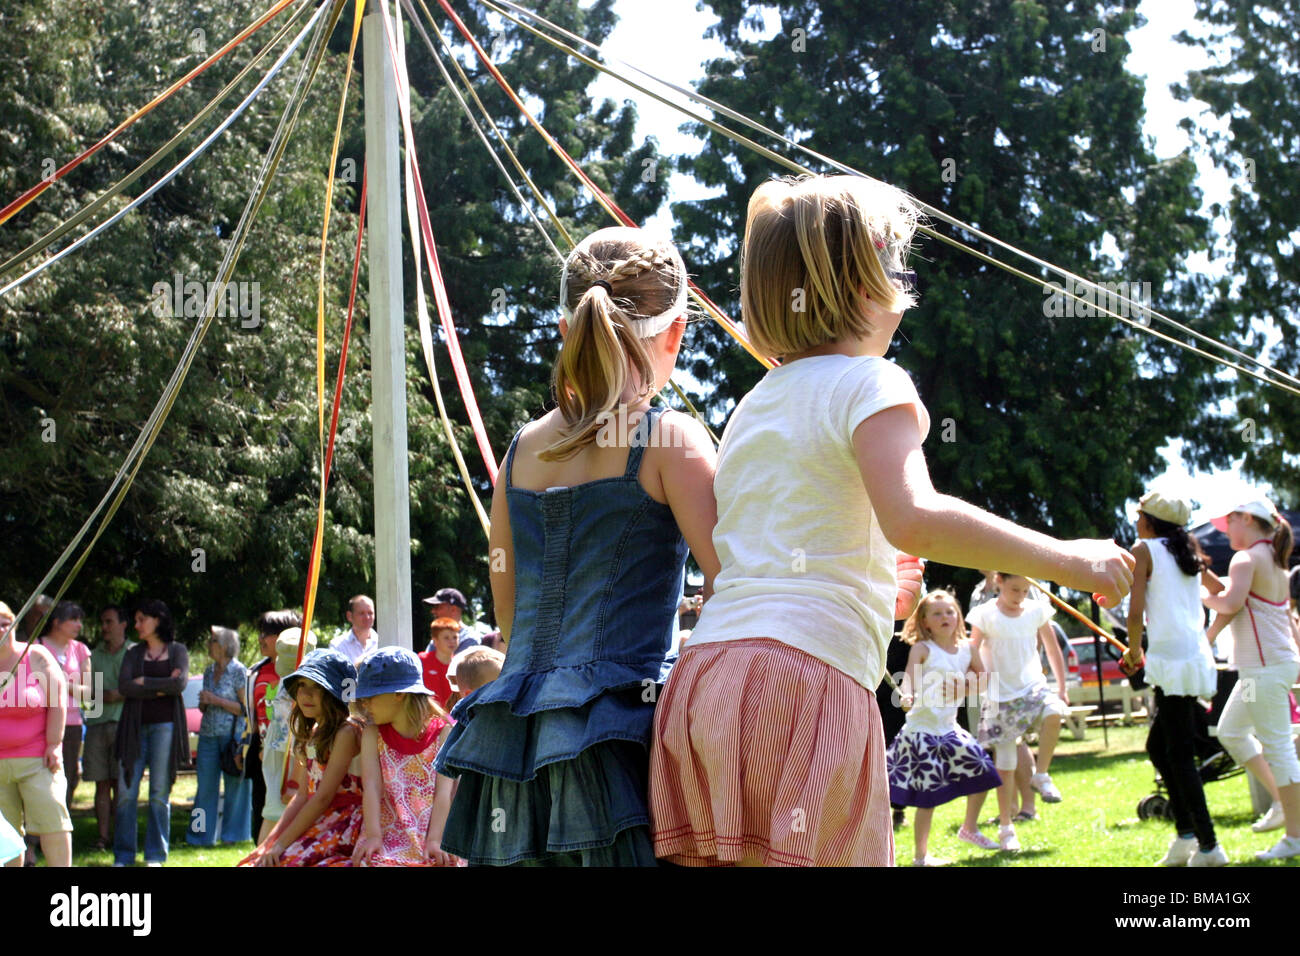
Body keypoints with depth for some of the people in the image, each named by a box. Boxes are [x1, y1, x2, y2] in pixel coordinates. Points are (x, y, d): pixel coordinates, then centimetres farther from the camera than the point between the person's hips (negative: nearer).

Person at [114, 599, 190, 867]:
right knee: (126, 792, -2)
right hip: (134, 727, 2)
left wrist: (144, 682, -5)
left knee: (160, 793, -1)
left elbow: (180, 684, -9)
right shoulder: (133, 654, 14)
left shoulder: (177, 651, 8)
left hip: (164, 725, -2)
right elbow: (124, 687, -3)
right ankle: (123, 855, 5)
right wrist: (160, 689, -9)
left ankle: (155, 855, 6)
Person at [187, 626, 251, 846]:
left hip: (232, 735, -6)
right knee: (206, 786, 5)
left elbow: (245, 708, -9)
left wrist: (216, 700, -13)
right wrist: (203, 703, 2)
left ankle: (233, 833, 7)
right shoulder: (209, 671, 15)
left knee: (234, 786, -2)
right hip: (208, 735, 6)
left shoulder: (238, 671, -5)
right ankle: (203, 834, 10)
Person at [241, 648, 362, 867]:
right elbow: (302, 795, 14)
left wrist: (282, 843, -16)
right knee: (254, 862, -4)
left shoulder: (347, 732, -12)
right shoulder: (312, 734, 15)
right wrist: (270, 840, 4)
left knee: (282, 861, -24)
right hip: (316, 823, 8)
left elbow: (323, 797, -16)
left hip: (344, 827, -8)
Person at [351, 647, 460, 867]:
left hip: (429, 840, -1)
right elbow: (371, 786, -4)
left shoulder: (443, 732, 2)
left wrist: (435, 840, -18)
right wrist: (373, 836, -16)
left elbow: (444, 789, -6)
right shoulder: (373, 734, 8)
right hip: (387, 833, 1)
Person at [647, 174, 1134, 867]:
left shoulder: (752, 406, 24)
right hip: (807, 676, -8)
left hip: (704, 674, 8)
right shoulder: (867, 382, 0)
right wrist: (1065, 559, -10)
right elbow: (912, 518, -19)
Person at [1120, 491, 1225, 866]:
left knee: (1179, 755, -5)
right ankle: (1185, 834, 14)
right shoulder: (1189, 551, 17)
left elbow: (1135, 612, -10)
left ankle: (1208, 845, -6)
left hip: (1172, 658, -8)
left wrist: (1134, 651, 6)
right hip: (1198, 656, 8)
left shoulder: (1144, 550, -3)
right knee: (1157, 746, 18)